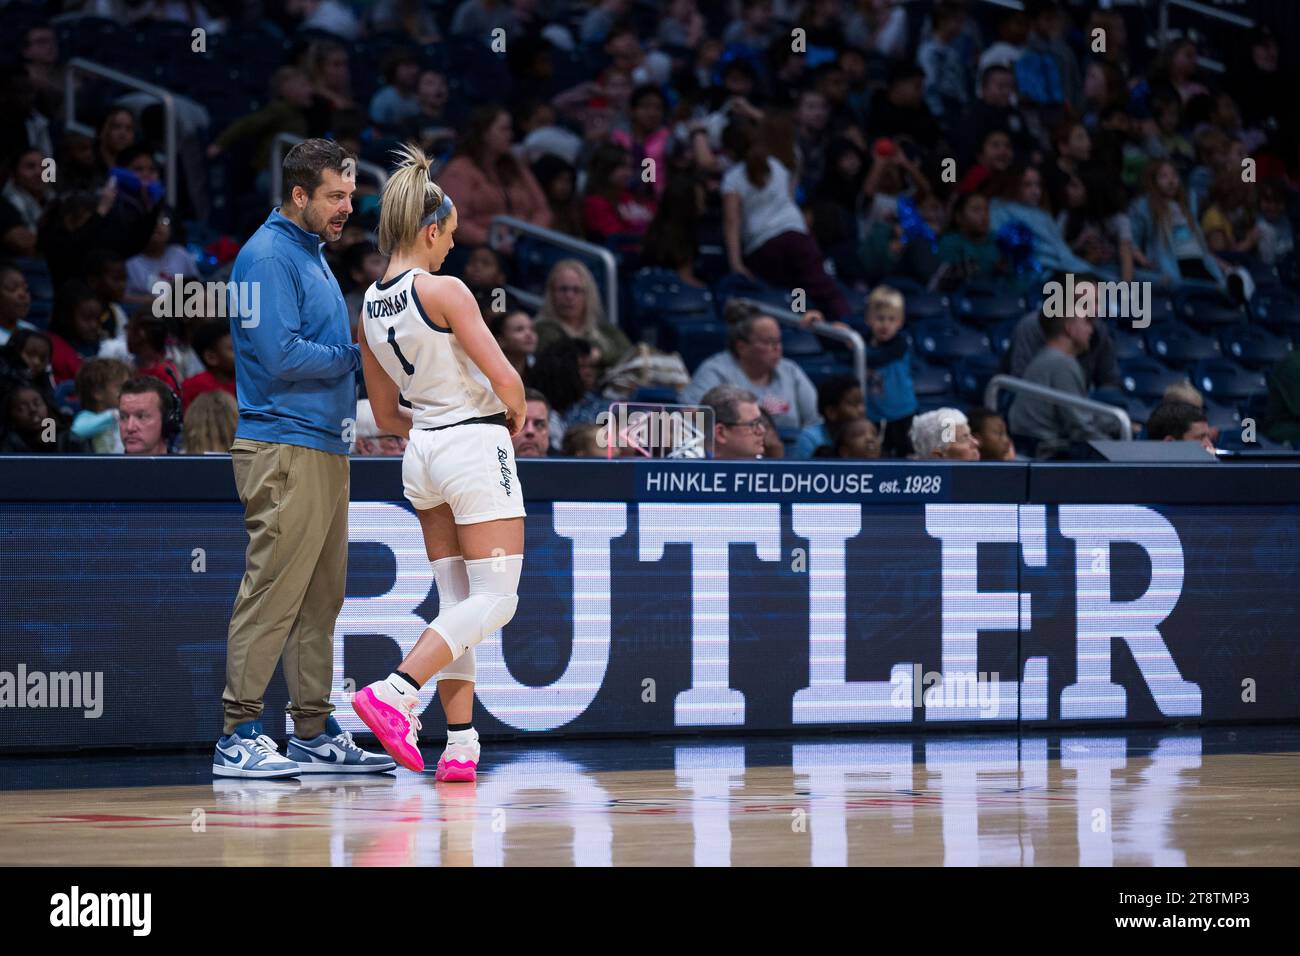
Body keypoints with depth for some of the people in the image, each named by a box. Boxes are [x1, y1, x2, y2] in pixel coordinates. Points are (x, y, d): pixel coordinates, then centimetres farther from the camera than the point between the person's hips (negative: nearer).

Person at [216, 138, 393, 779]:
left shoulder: (312, 256, 21)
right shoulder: (268, 257, -10)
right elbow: (282, 357, -19)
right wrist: (356, 356, -9)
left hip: (325, 449, 10)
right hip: (283, 449, -10)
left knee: (320, 599, 11)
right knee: (272, 594, -10)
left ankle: (315, 733, 16)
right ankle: (238, 737, -9)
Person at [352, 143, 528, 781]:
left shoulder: (370, 308, 7)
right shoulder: (443, 290, -14)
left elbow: (385, 415, 14)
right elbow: (505, 378, -16)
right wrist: (515, 418, 5)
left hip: (421, 451, 8)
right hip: (475, 446, -8)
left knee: (456, 602, 11)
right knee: (495, 600, -6)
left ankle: (459, 745, 4)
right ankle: (394, 694, -21)